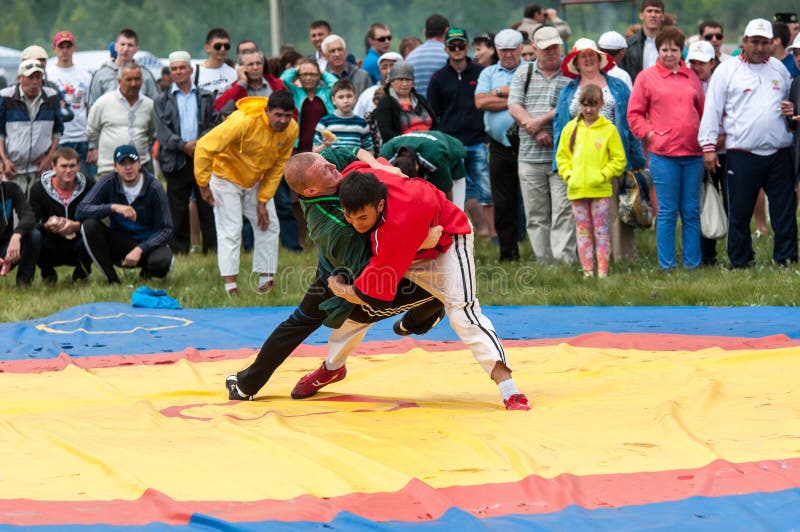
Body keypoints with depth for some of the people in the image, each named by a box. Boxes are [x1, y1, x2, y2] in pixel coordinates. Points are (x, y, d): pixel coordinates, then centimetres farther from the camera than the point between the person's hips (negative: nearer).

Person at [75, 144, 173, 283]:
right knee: (89, 225, -26)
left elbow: (165, 229, -14)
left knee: (162, 262, -36)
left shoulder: (153, 187, -14)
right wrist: (113, 207, -34)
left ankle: (147, 272, 5)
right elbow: (80, 211, -20)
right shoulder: (109, 182, -10)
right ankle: (112, 281, -13)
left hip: (147, 243, -2)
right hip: (118, 244, 2)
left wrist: (140, 249, -28)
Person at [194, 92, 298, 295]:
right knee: (230, 230, -11)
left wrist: (263, 200, -6)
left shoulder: (291, 130, -15)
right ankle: (230, 286, -13)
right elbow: (204, 146, -30)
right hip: (227, 177, -6)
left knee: (268, 226, 4)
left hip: (256, 181, 6)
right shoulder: (244, 122, -35)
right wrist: (203, 185, -24)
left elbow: (278, 167, -2)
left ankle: (266, 278, 12)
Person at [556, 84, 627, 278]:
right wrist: (568, 175, -1)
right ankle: (587, 271, 8)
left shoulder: (609, 129, -1)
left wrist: (603, 175, -10)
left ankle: (603, 272, 0)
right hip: (576, 190, 3)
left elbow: (619, 159, 0)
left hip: (600, 190, -3)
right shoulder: (570, 128, 7)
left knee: (601, 231, -1)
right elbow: (561, 156, 13)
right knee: (583, 231, 5)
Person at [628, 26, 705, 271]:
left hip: (693, 154, 3)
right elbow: (634, 114, 3)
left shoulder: (691, 77, 14)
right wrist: (650, 135, -7)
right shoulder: (647, 77, 4)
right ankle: (667, 265, 3)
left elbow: (703, 111, 18)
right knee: (667, 212, -2)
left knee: (691, 212, 6)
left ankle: (692, 264, 11)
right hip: (663, 154, -3)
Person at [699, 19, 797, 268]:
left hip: (779, 154, 3)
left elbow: (791, 97, 28)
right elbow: (712, 110, 0)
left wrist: (793, 109, 3)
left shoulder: (779, 68, 14)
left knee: (784, 210, 3)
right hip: (742, 155, -3)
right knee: (740, 213, 2)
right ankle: (740, 262, 12)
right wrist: (708, 145, -7)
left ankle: (786, 260, 9)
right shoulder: (726, 70, 2)